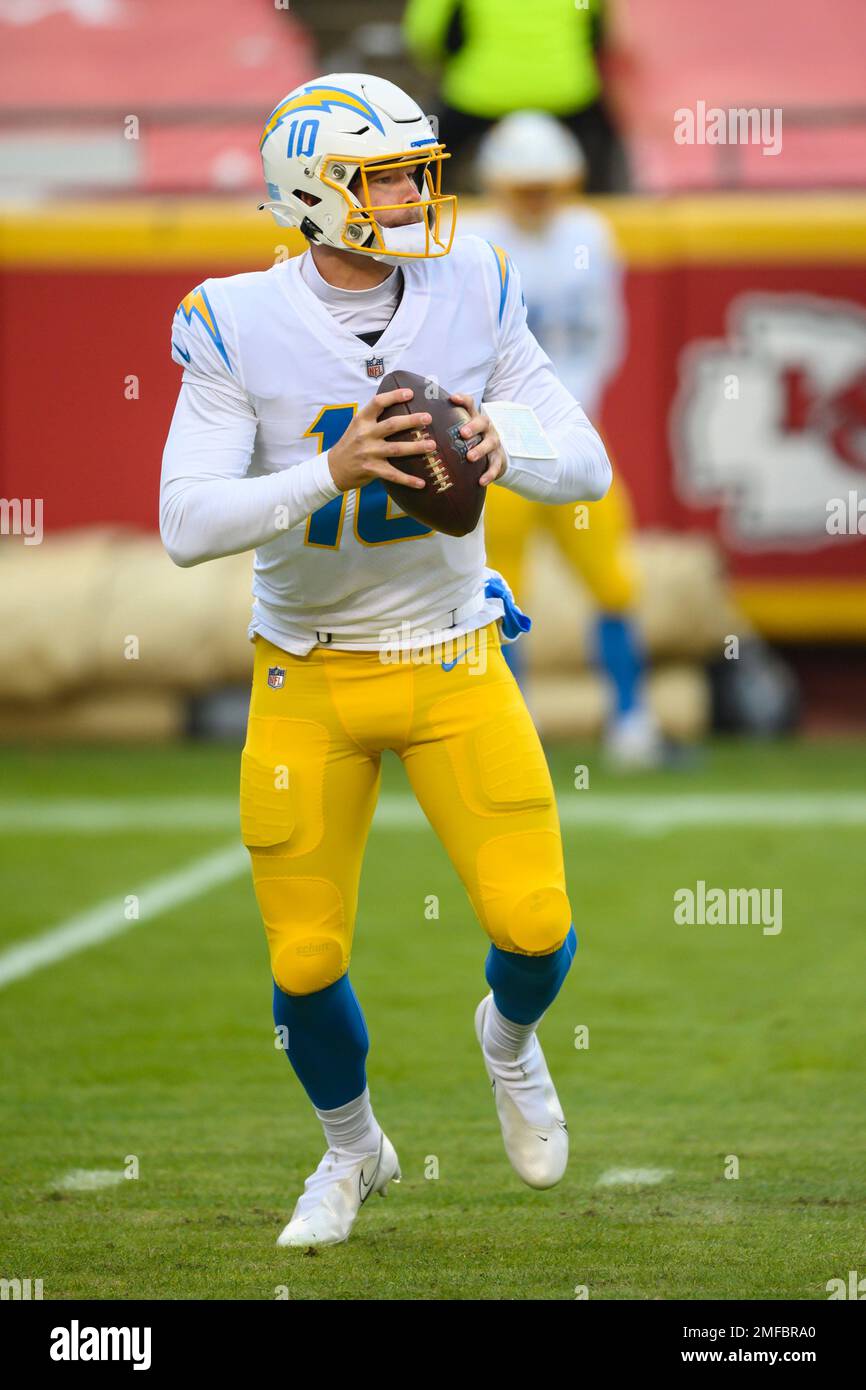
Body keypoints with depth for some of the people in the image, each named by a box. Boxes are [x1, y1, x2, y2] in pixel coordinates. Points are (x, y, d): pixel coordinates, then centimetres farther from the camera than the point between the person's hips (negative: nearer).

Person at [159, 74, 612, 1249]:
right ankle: (353, 1148, 31)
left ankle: (511, 1035, 28)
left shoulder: (472, 295, -6)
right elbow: (188, 524, -21)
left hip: (455, 665, 1)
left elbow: (588, 466, -5)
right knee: (305, 960, 0)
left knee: (534, 923, -10)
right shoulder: (240, 327, -14)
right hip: (311, 680, -1)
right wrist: (331, 472, -35)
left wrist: (502, 453, -27)